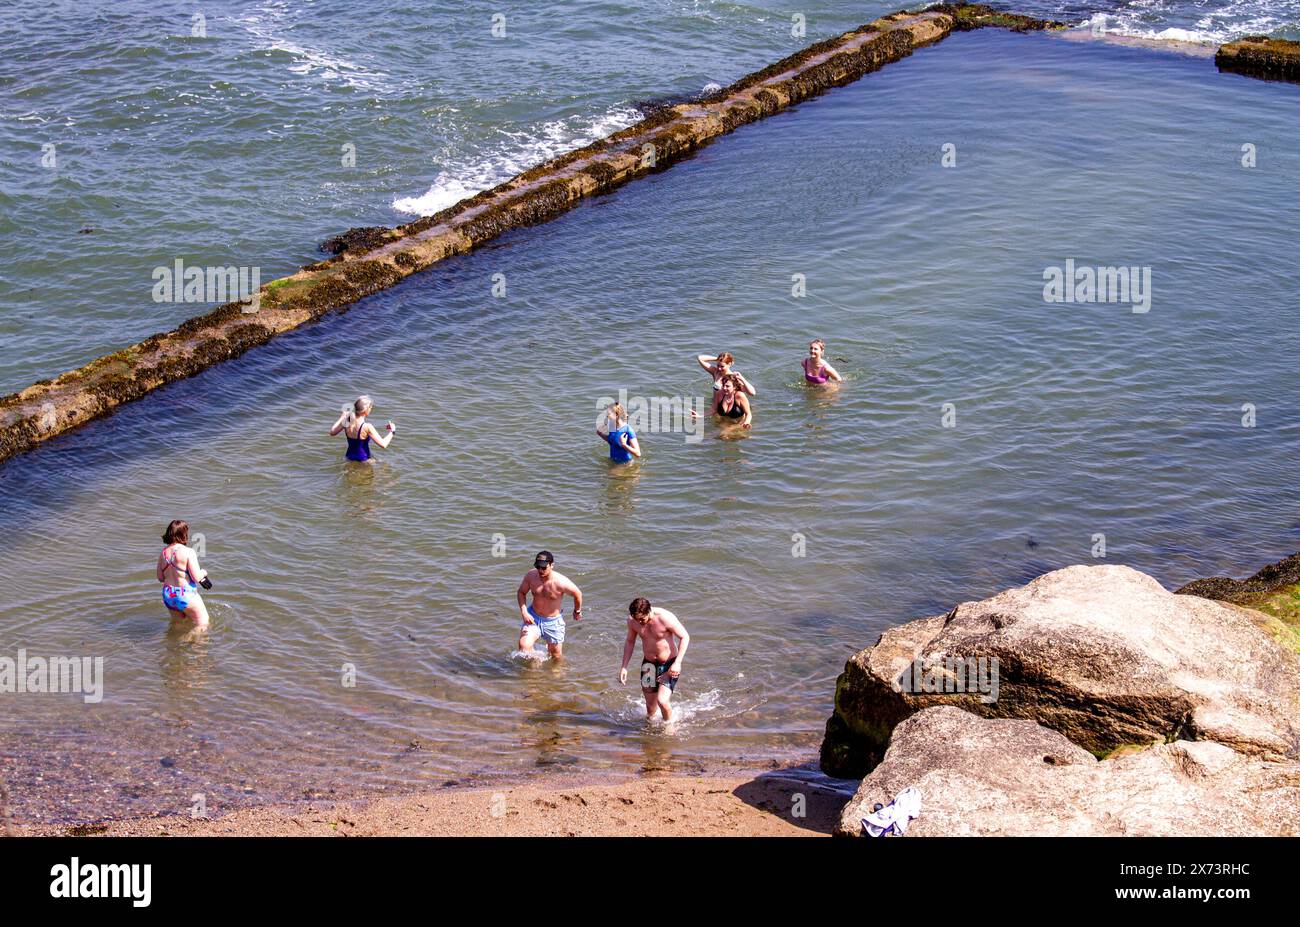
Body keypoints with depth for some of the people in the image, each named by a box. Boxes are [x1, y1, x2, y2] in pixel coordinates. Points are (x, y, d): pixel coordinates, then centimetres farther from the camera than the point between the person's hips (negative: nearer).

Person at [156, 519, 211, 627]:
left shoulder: (163, 552, 1)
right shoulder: (188, 552, -17)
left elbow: (160, 578, 9)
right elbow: (196, 577, -17)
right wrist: (204, 572, 3)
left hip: (167, 595, 6)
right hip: (186, 595, -6)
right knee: (203, 622, 8)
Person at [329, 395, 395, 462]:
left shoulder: (346, 422, -8)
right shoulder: (367, 427, -25)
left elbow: (332, 433, 10)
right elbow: (383, 444, -21)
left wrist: (342, 417, 17)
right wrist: (392, 431, -3)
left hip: (349, 457, 7)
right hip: (363, 460, -7)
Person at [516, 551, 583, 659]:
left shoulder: (561, 582, -27)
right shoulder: (531, 576, -17)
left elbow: (577, 594, -9)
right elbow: (521, 592, 2)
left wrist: (577, 611, 8)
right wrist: (524, 612, -11)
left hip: (553, 621, -1)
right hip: (533, 617, 1)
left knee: (556, 657, 13)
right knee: (524, 646, -21)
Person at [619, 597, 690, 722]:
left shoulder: (665, 618, -26)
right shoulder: (632, 620, -11)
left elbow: (685, 637, -16)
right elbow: (629, 642, 6)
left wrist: (677, 663, -23)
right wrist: (624, 667, 1)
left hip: (669, 664, -4)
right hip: (649, 664, 4)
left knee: (662, 701, -19)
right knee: (650, 704, 11)